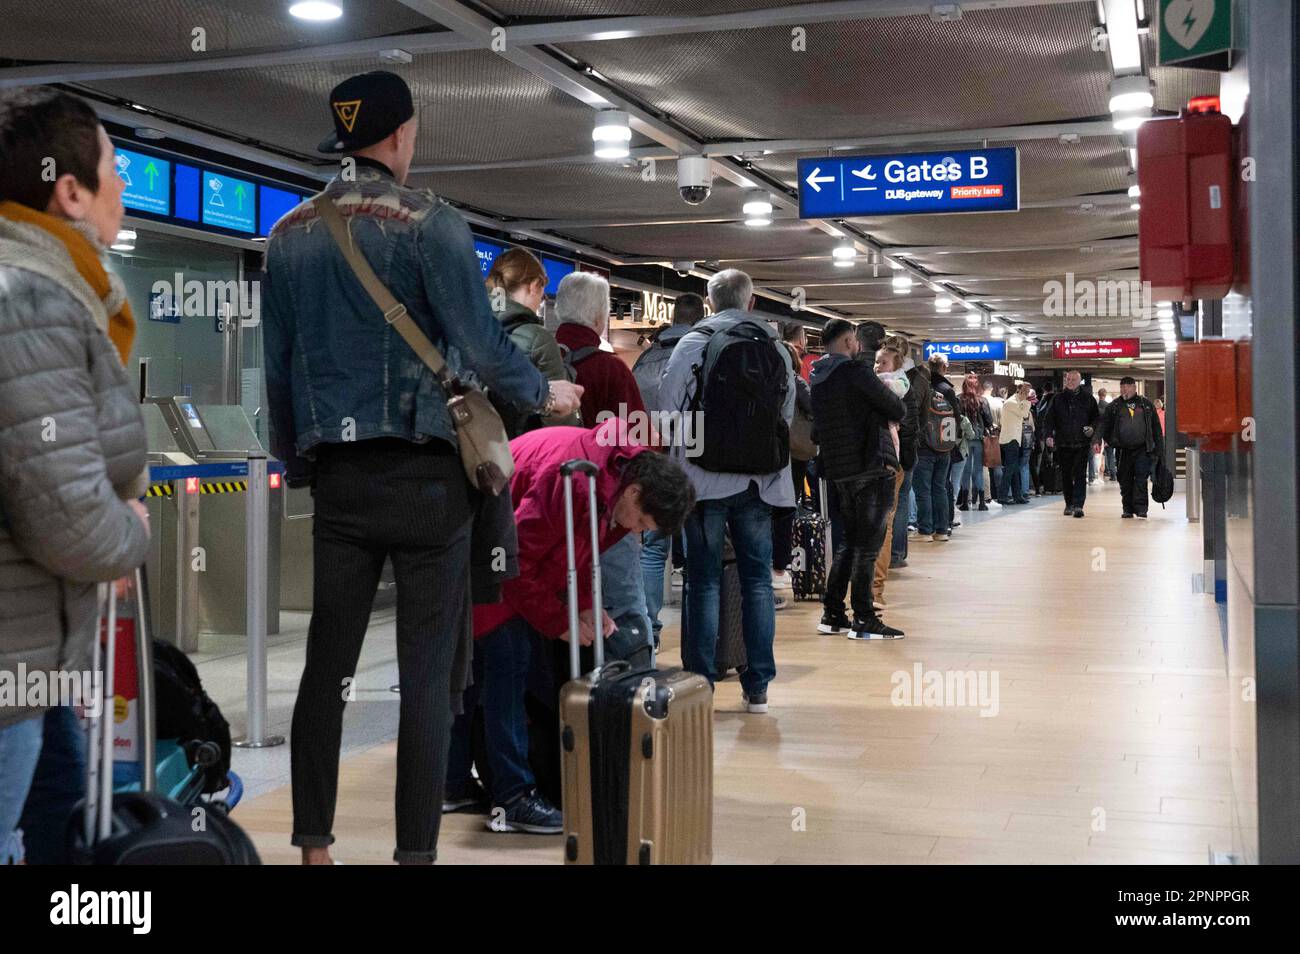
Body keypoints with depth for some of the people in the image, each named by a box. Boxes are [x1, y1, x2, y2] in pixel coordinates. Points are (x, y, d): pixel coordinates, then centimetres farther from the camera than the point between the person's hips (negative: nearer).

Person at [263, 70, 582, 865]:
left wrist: (296, 463, 22)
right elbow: (481, 343, -10)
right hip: (423, 471, -4)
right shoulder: (428, 221, -6)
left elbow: (278, 366, 12)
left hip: (337, 475, 5)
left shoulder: (290, 235, 9)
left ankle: (313, 844, 13)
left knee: (327, 662, 9)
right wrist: (545, 394, 8)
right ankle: (416, 849, 2)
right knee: (427, 672, 0)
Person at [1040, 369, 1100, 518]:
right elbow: (1048, 418, 4)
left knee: (1080, 475, -8)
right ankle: (1069, 504, 22)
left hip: (1082, 444, -2)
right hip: (1063, 443, 2)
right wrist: (1048, 435, -11)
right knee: (1066, 476, 9)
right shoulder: (1058, 399, 7)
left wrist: (1092, 428, -11)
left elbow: (1096, 417, 9)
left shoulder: (1088, 399, 5)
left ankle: (1078, 505, -11)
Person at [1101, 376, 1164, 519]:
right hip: (1123, 450, 2)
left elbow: (1156, 427, 11)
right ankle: (1128, 509, 15)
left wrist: (1159, 448, 6)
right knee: (1125, 480, 6)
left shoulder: (1146, 404, 9)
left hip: (1142, 449, -2)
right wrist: (1109, 440, 1)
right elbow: (1105, 424, 15)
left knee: (1141, 479, -8)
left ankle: (1141, 509, -8)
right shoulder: (1114, 406, 9)